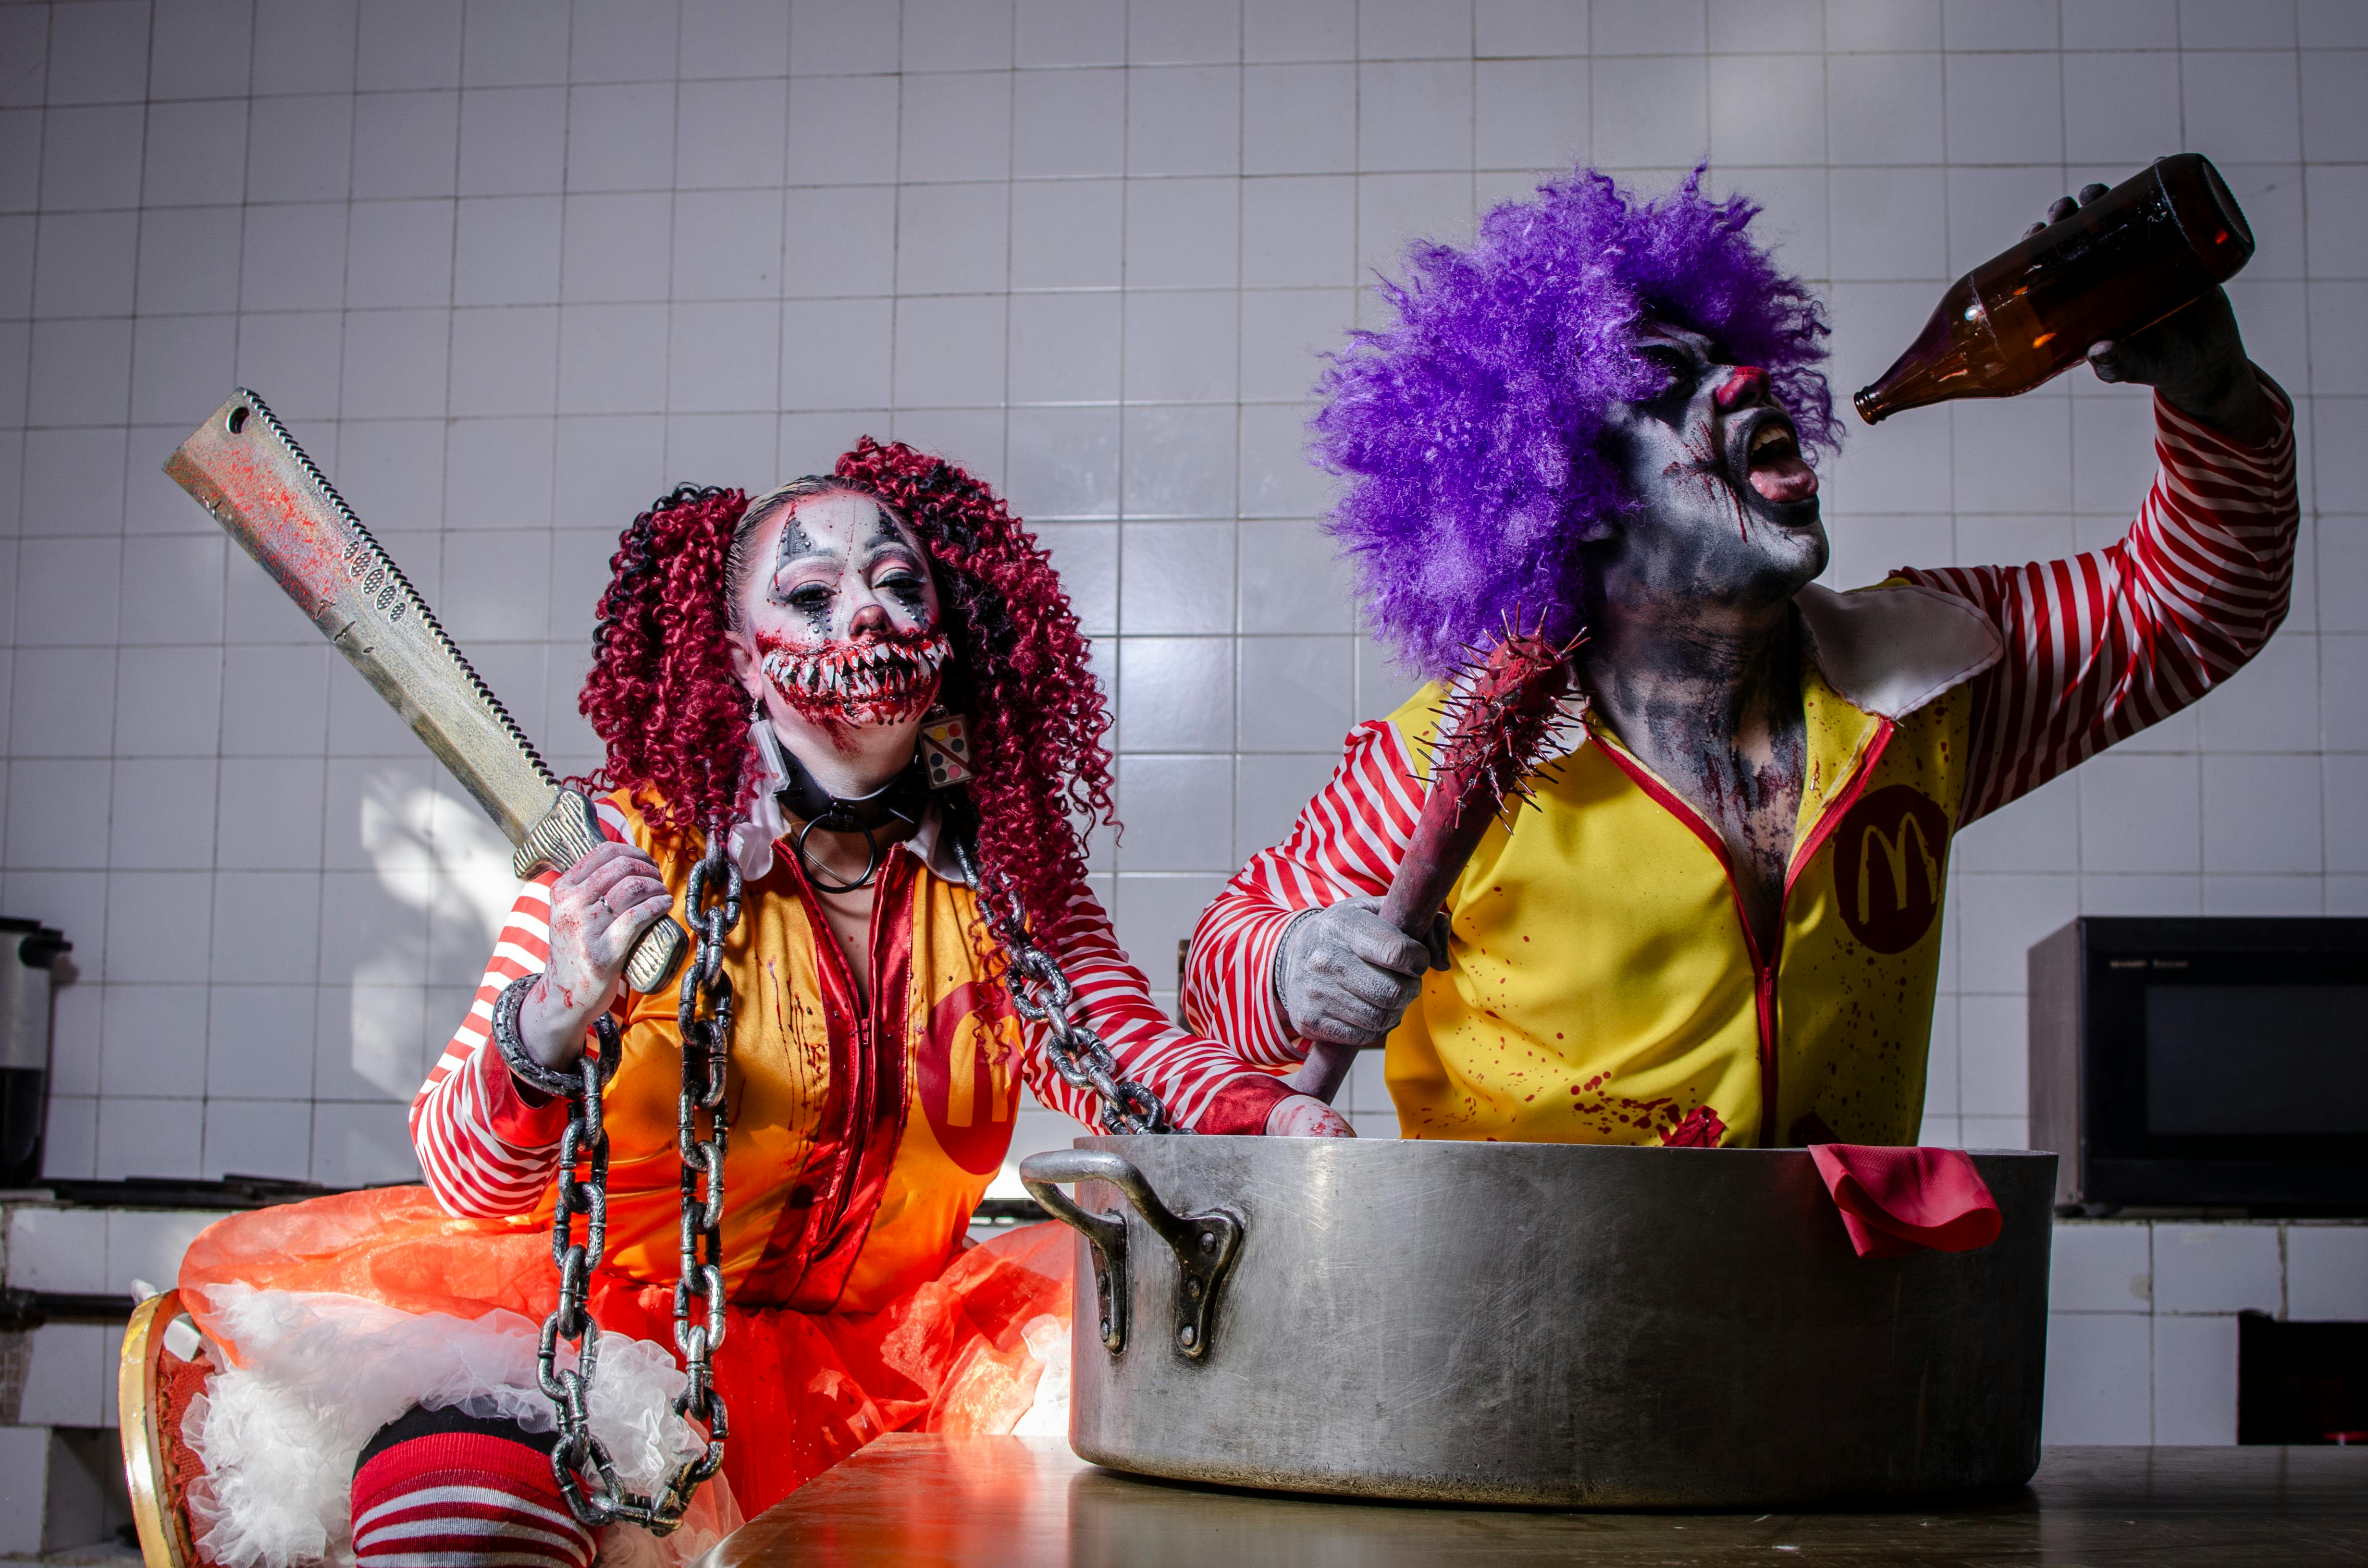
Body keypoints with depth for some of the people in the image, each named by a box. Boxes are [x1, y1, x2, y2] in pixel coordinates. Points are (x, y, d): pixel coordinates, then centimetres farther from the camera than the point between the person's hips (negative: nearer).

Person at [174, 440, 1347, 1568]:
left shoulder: (1004, 866, 2)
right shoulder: (631, 853, -10)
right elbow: (469, 1186, -13)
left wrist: (1265, 1115, -22)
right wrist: (550, 1026, -35)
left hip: (887, 1342, 5)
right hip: (626, 1312, -4)